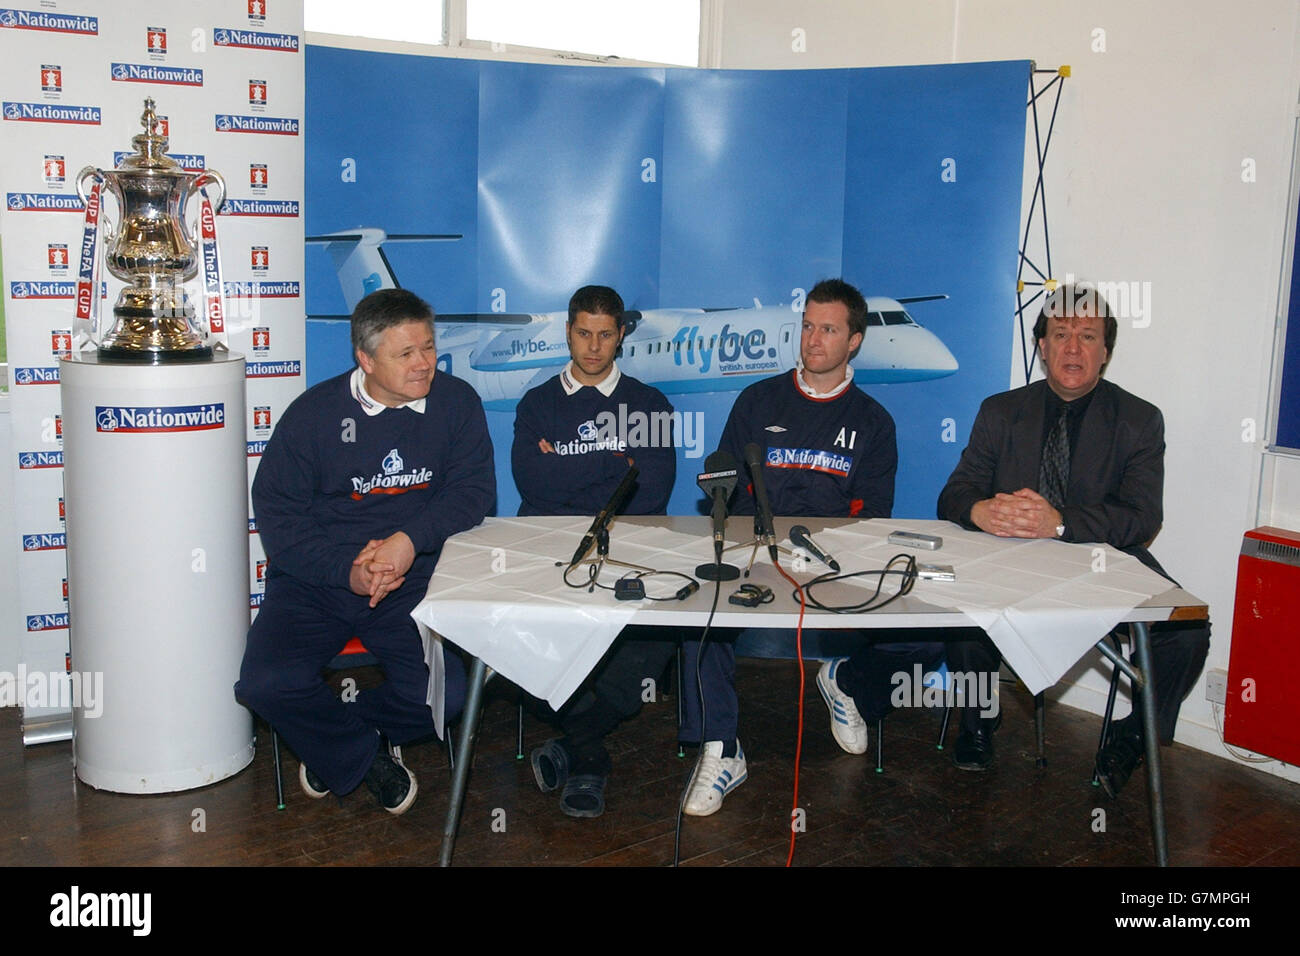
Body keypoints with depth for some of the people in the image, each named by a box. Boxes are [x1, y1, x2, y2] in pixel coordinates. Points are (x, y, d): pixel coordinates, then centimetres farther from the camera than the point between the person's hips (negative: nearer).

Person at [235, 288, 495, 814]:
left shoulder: (456, 402, 0)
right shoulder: (314, 412, -4)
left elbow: (473, 490, -3)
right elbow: (277, 515, -3)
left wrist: (411, 539, -21)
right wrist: (347, 570, -18)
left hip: (413, 580, 1)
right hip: (314, 580, 0)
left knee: (445, 695, -20)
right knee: (268, 683, -23)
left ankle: (328, 733, 14)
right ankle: (364, 758, 10)